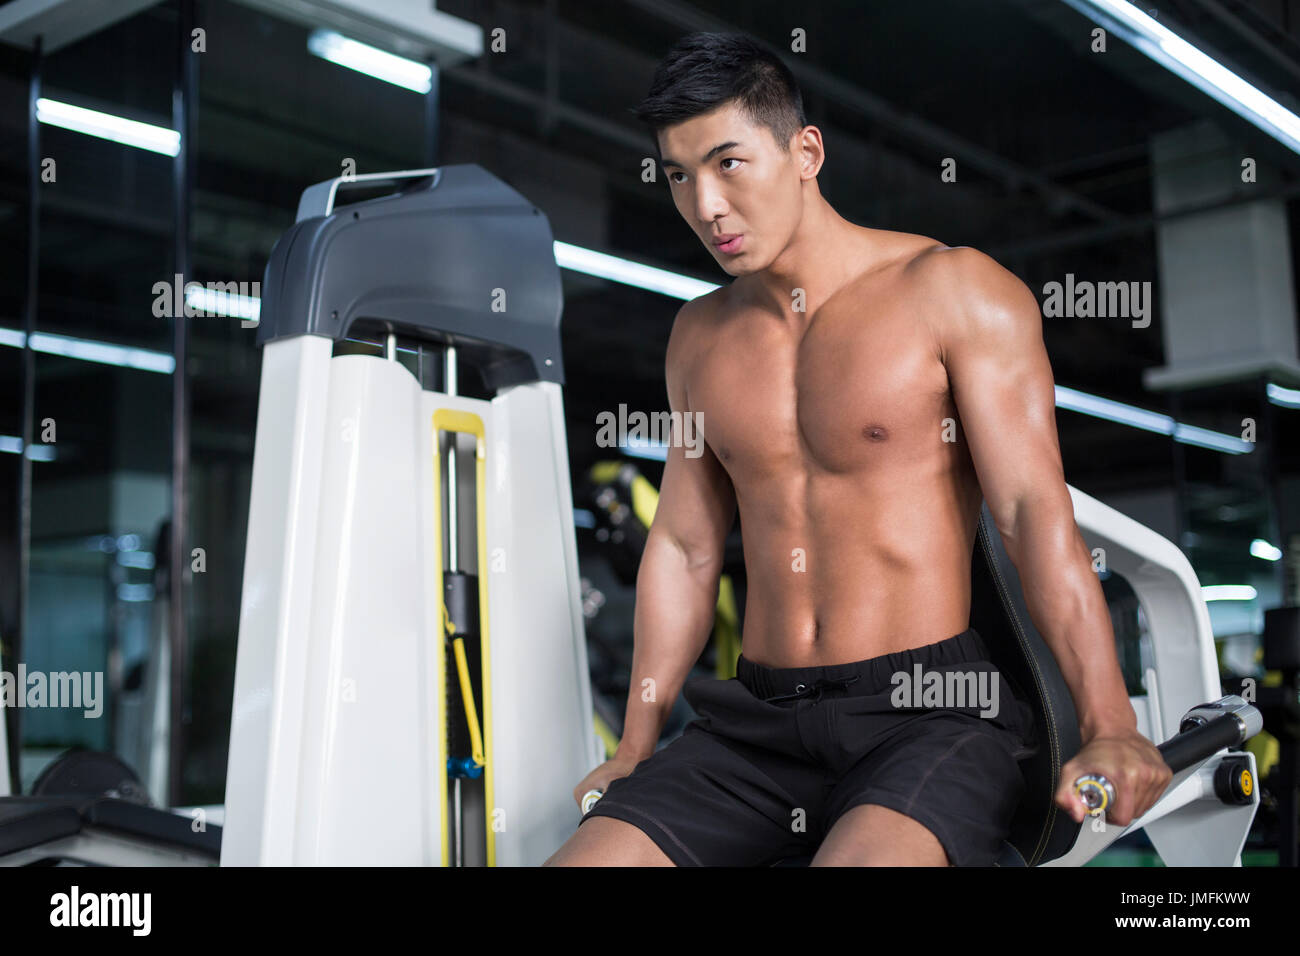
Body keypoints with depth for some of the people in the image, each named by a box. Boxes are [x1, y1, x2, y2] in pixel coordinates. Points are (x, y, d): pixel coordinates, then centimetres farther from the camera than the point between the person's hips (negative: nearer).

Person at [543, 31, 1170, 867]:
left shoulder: (950, 291, -3)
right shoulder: (700, 337, 13)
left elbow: (1034, 507, -10)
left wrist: (1109, 728, -20)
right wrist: (636, 747, 17)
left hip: (931, 714, -4)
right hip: (758, 724, 5)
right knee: (579, 852, -13)